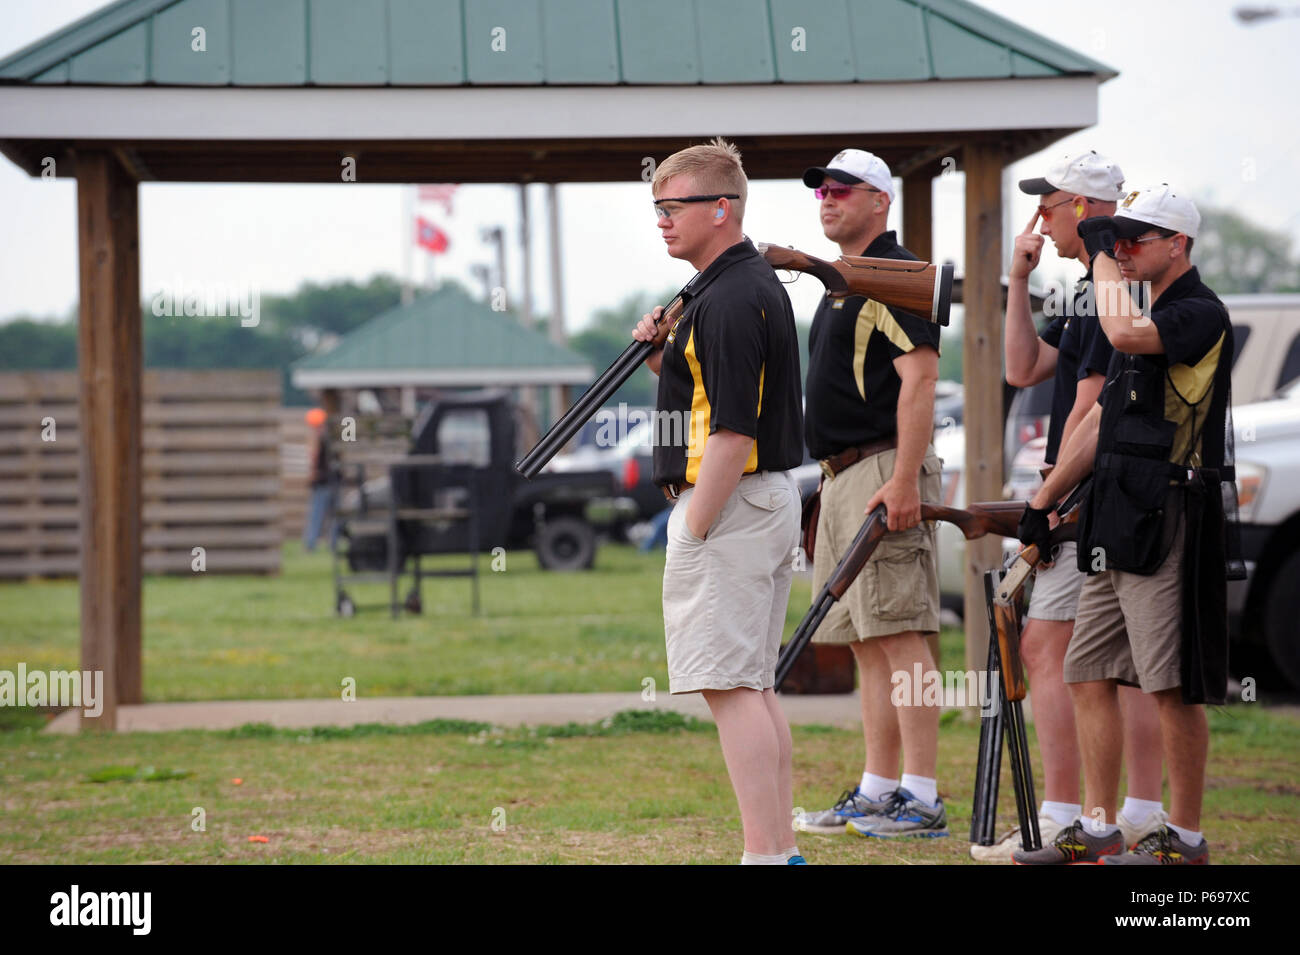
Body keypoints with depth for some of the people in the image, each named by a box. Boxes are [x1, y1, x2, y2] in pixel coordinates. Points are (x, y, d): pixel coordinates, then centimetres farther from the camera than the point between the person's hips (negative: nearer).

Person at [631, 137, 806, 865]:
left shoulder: (730, 299, -17)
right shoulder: (757, 284, 16)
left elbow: (733, 432, -22)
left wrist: (694, 532, -19)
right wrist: (664, 356, 10)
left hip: (730, 504, -11)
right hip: (771, 499, 11)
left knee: (729, 684, -10)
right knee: (754, 685, 13)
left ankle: (765, 853, -11)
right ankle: (783, 849, 15)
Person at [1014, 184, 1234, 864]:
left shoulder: (1199, 313, -9)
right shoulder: (1147, 313, 20)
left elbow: (1125, 330, -30)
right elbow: (1101, 421, 25)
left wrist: (1105, 258, -14)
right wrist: (1043, 501, 22)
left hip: (1167, 523, -10)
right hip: (1117, 525, 10)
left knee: (1173, 686, -6)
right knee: (1088, 674, 9)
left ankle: (1184, 837, 1)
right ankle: (1097, 830, 14)